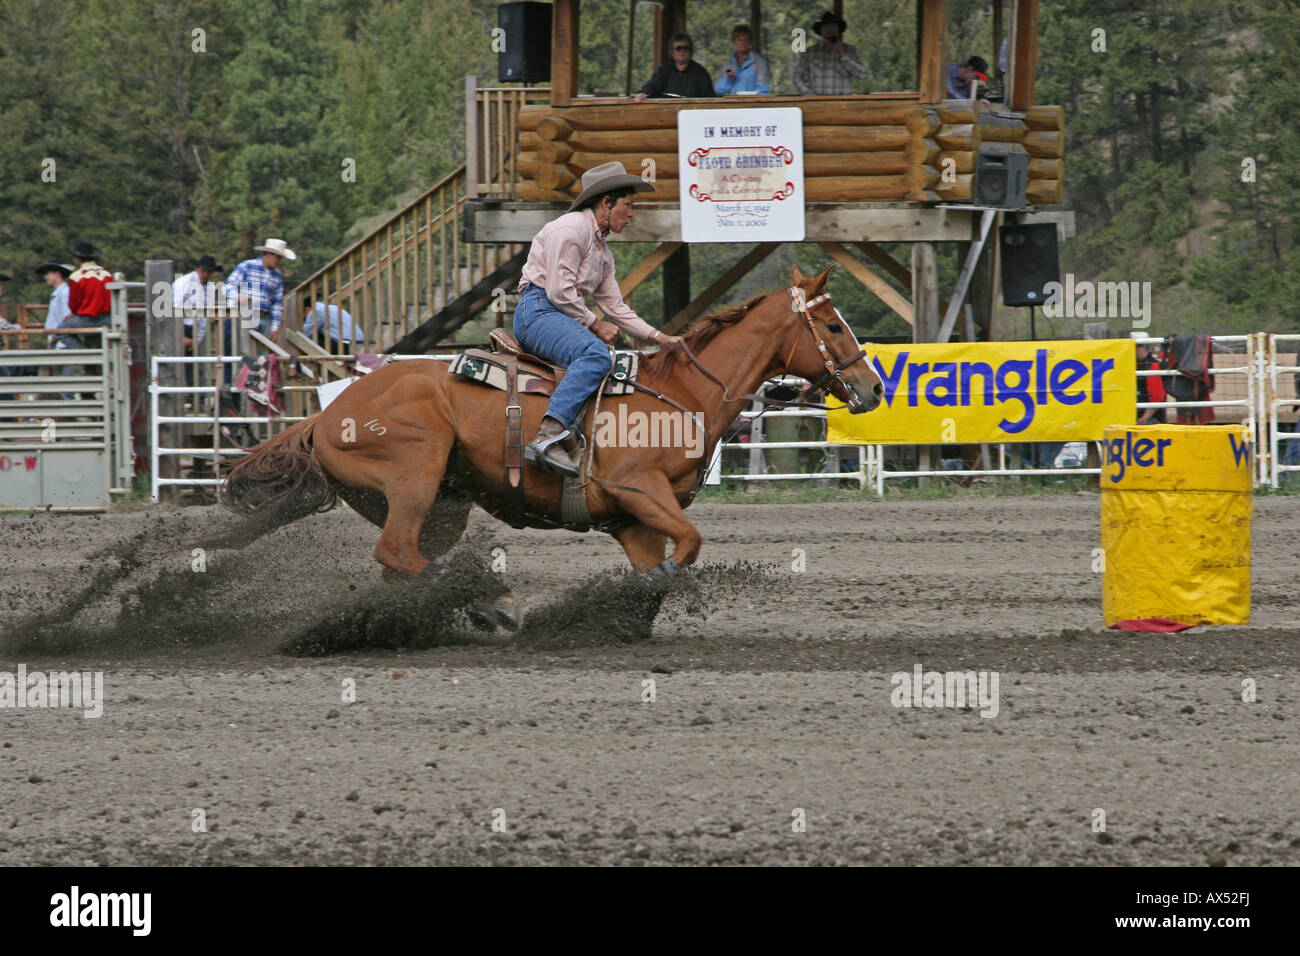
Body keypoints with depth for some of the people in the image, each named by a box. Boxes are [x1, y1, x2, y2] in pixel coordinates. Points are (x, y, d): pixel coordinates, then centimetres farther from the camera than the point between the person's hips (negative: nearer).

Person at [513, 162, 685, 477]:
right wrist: (594, 325, -8)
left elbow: (616, 307, 21)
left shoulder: (603, 251, 23)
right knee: (596, 355, -35)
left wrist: (660, 338, 11)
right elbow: (560, 291, -16)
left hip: (566, 318, 11)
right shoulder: (571, 228, -8)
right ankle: (548, 438, -51)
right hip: (538, 311, -11)